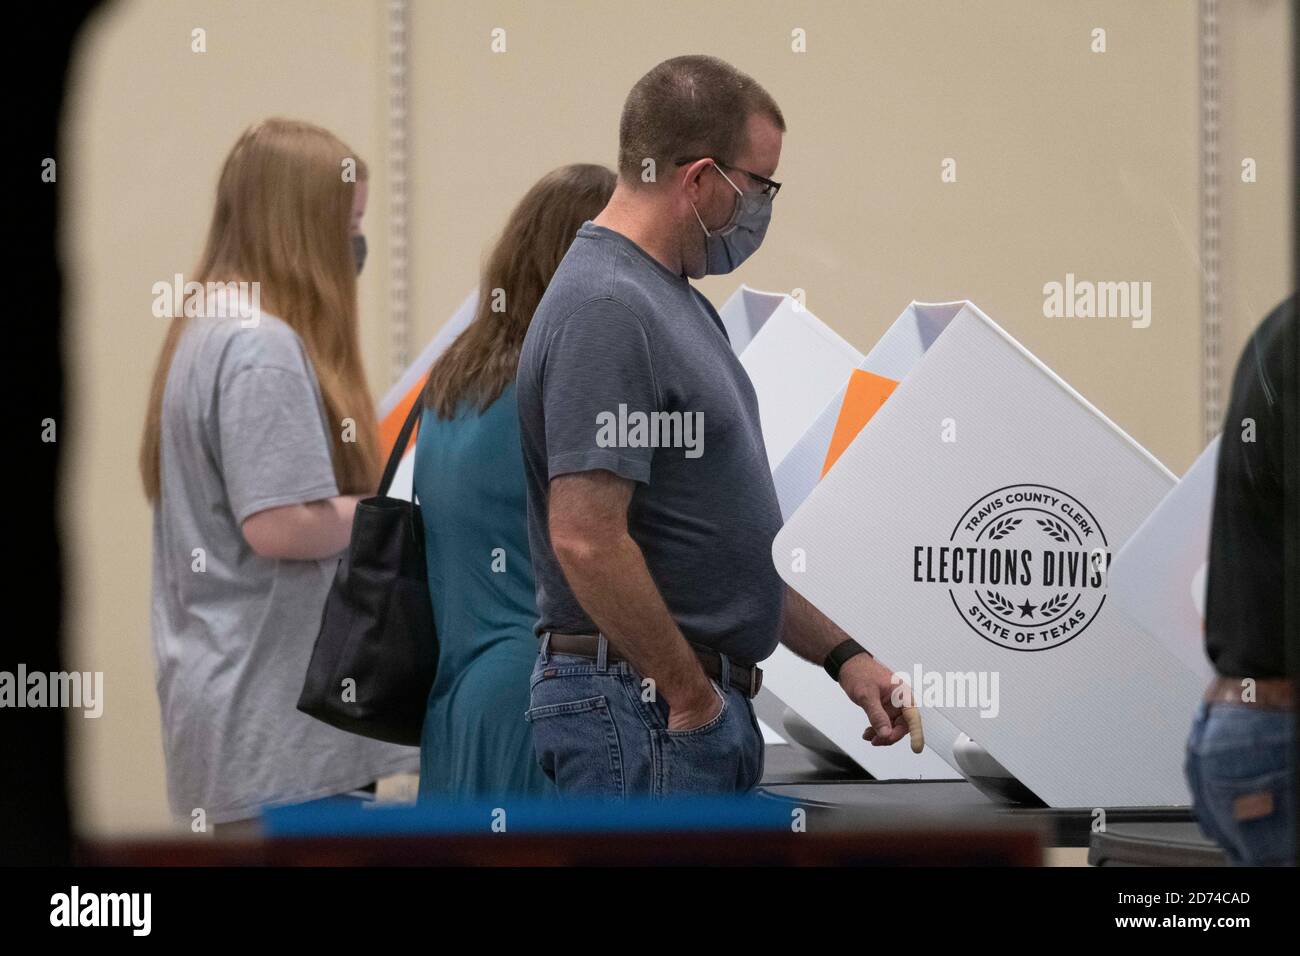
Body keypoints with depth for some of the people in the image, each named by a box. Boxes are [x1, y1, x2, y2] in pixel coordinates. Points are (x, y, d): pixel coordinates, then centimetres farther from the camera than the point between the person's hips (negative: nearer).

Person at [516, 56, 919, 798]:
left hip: (692, 702, 11)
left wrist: (843, 655, 16)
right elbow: (587, 541, -25)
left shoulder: (673, 300, 15)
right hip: (644, 710, -11)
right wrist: (692, 698, -16)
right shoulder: (605, 311, -18)